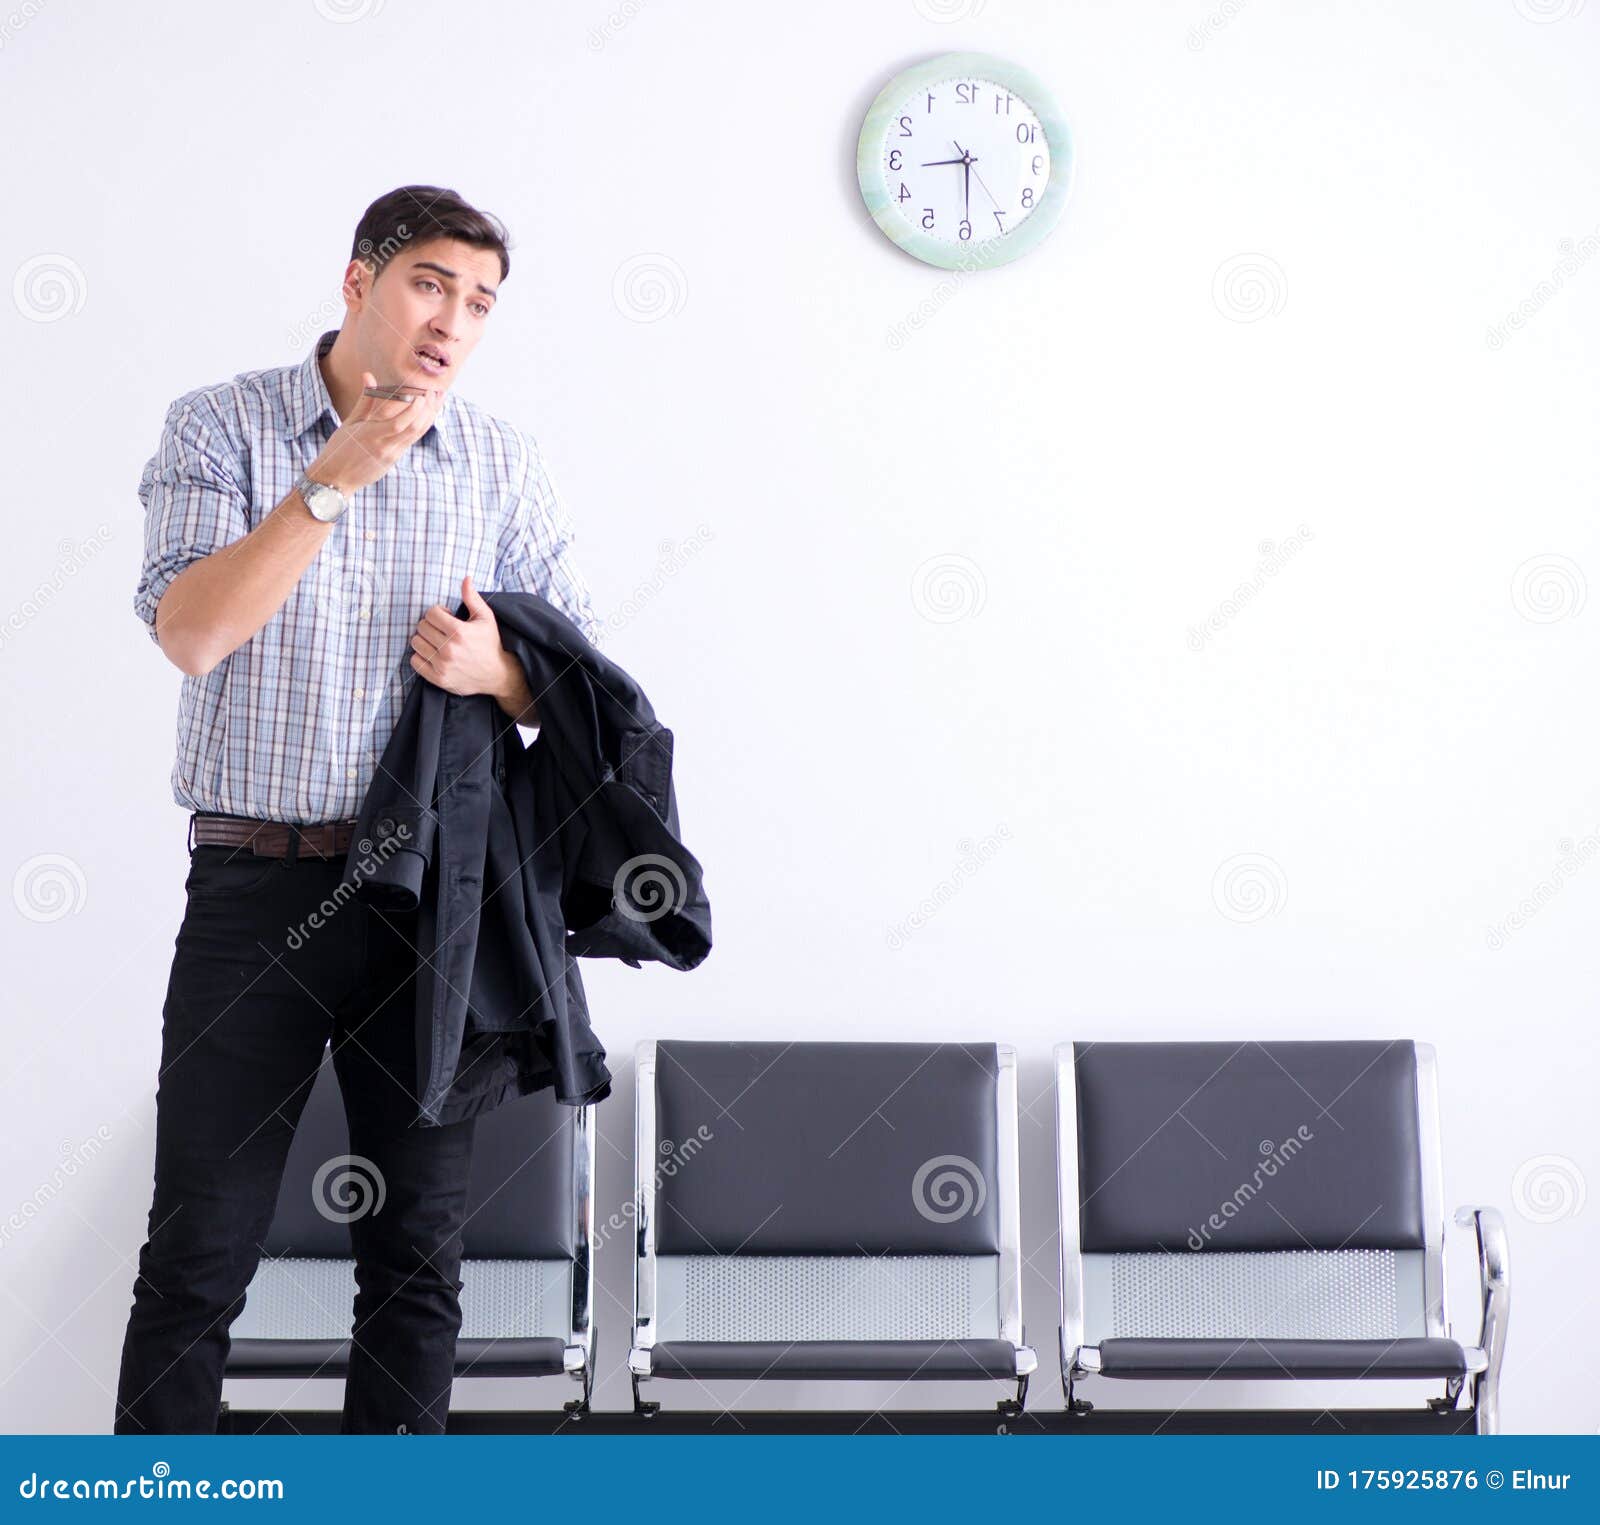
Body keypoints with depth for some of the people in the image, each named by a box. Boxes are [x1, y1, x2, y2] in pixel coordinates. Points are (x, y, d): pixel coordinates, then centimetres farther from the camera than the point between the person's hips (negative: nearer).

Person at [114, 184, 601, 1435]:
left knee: (420, 1249, 8)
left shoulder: (505, 463, 7)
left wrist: (501, 671, -13)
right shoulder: (221, 427, 1)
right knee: (200, 1250, 2)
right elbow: (188, 633, -13)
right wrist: (335, 481, -18)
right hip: (255, 886, -2)